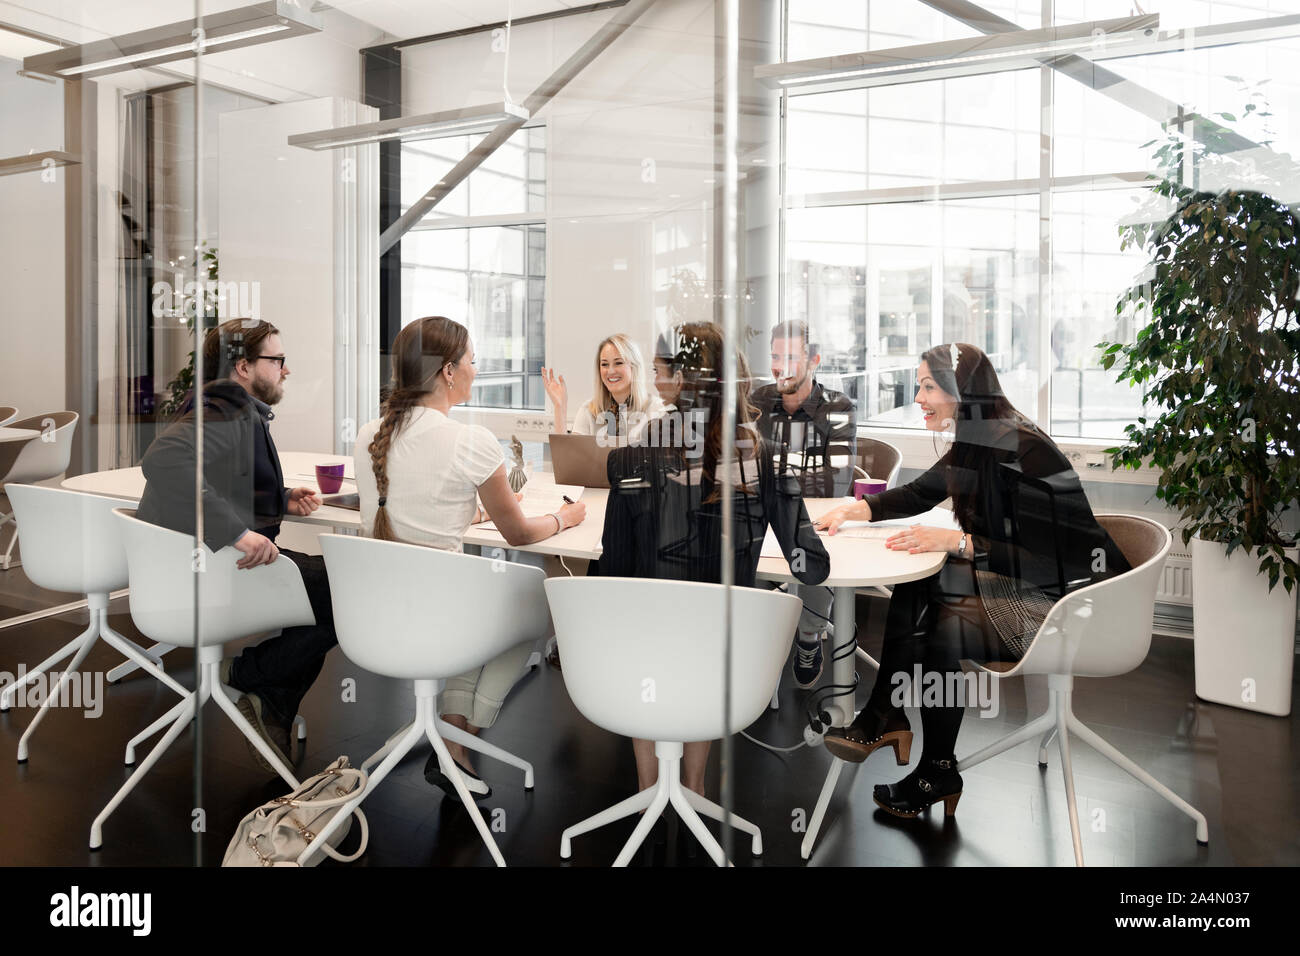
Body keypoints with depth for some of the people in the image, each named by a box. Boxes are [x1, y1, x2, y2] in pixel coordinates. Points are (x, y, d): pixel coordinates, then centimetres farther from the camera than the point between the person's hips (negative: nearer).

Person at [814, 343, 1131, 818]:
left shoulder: (1022, 450, -24)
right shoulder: (973, 445, 4)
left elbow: (1043, 560, -26)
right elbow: (916, 494, 18)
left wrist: (954, 540, -29)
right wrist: (854, 509, 3)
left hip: (1072, 596, -9)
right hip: (1023, 586, 9)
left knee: (940, 625, -25)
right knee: (912, 588, -5)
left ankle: (938, 773, -6)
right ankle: (886, 716, -5)